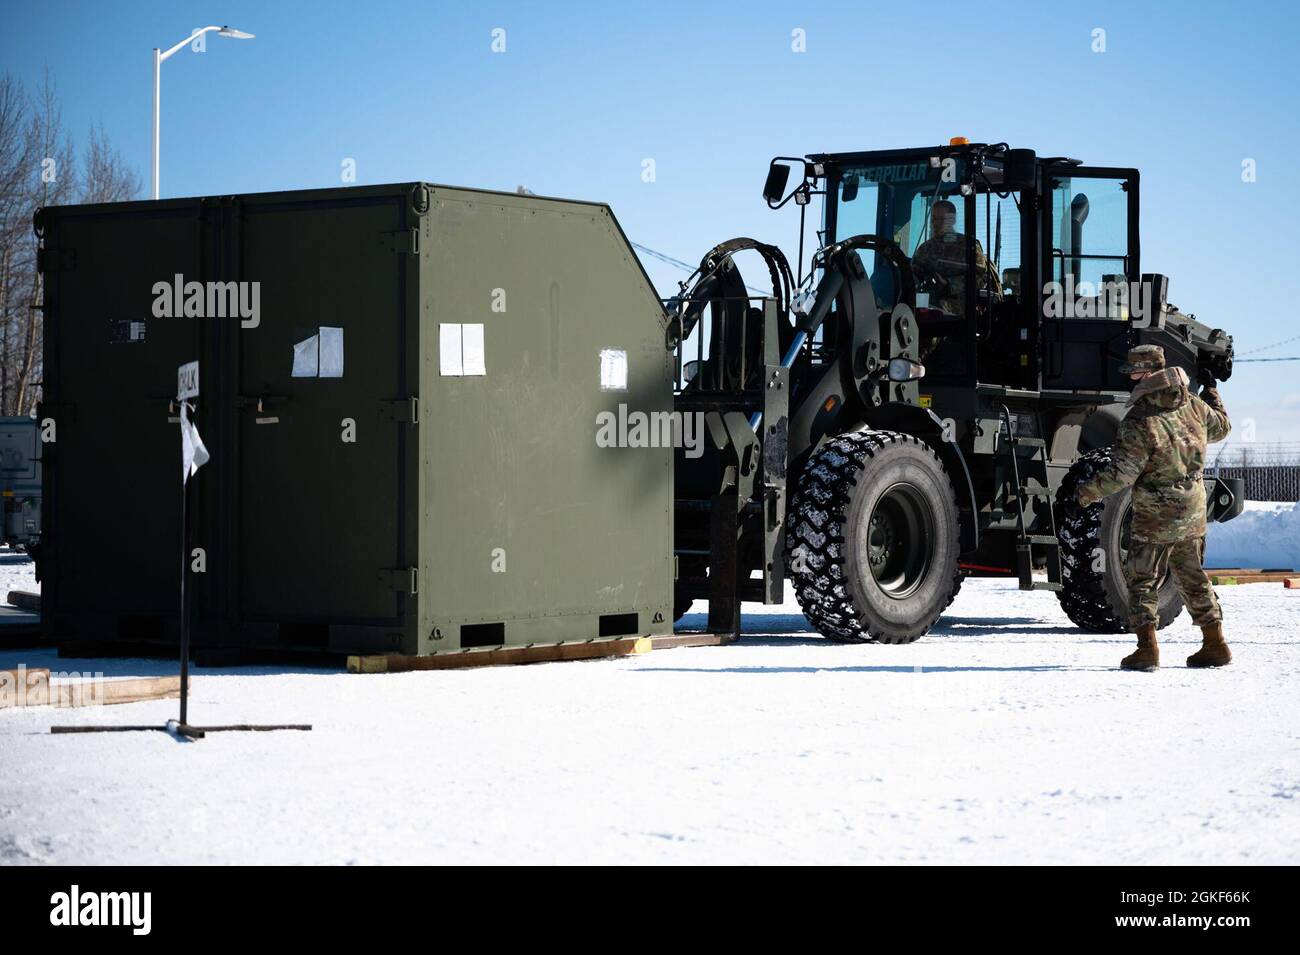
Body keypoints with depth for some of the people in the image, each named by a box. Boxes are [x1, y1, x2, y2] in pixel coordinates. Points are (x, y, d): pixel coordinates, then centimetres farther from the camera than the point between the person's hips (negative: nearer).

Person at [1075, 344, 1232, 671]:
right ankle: (1215, 644, 19)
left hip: (1155, 518, -6)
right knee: (1193, 578, 17)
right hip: (1193, 514, 6)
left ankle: (1147, 647, -5)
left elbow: (1122, 473, -22)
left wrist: (1086, 493, -12)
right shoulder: (1193, 406, 1)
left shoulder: (1139, 421, -19)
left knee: (1142, 582, 3)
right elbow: (1221, 427, 22)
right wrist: (1211, 391, 37)